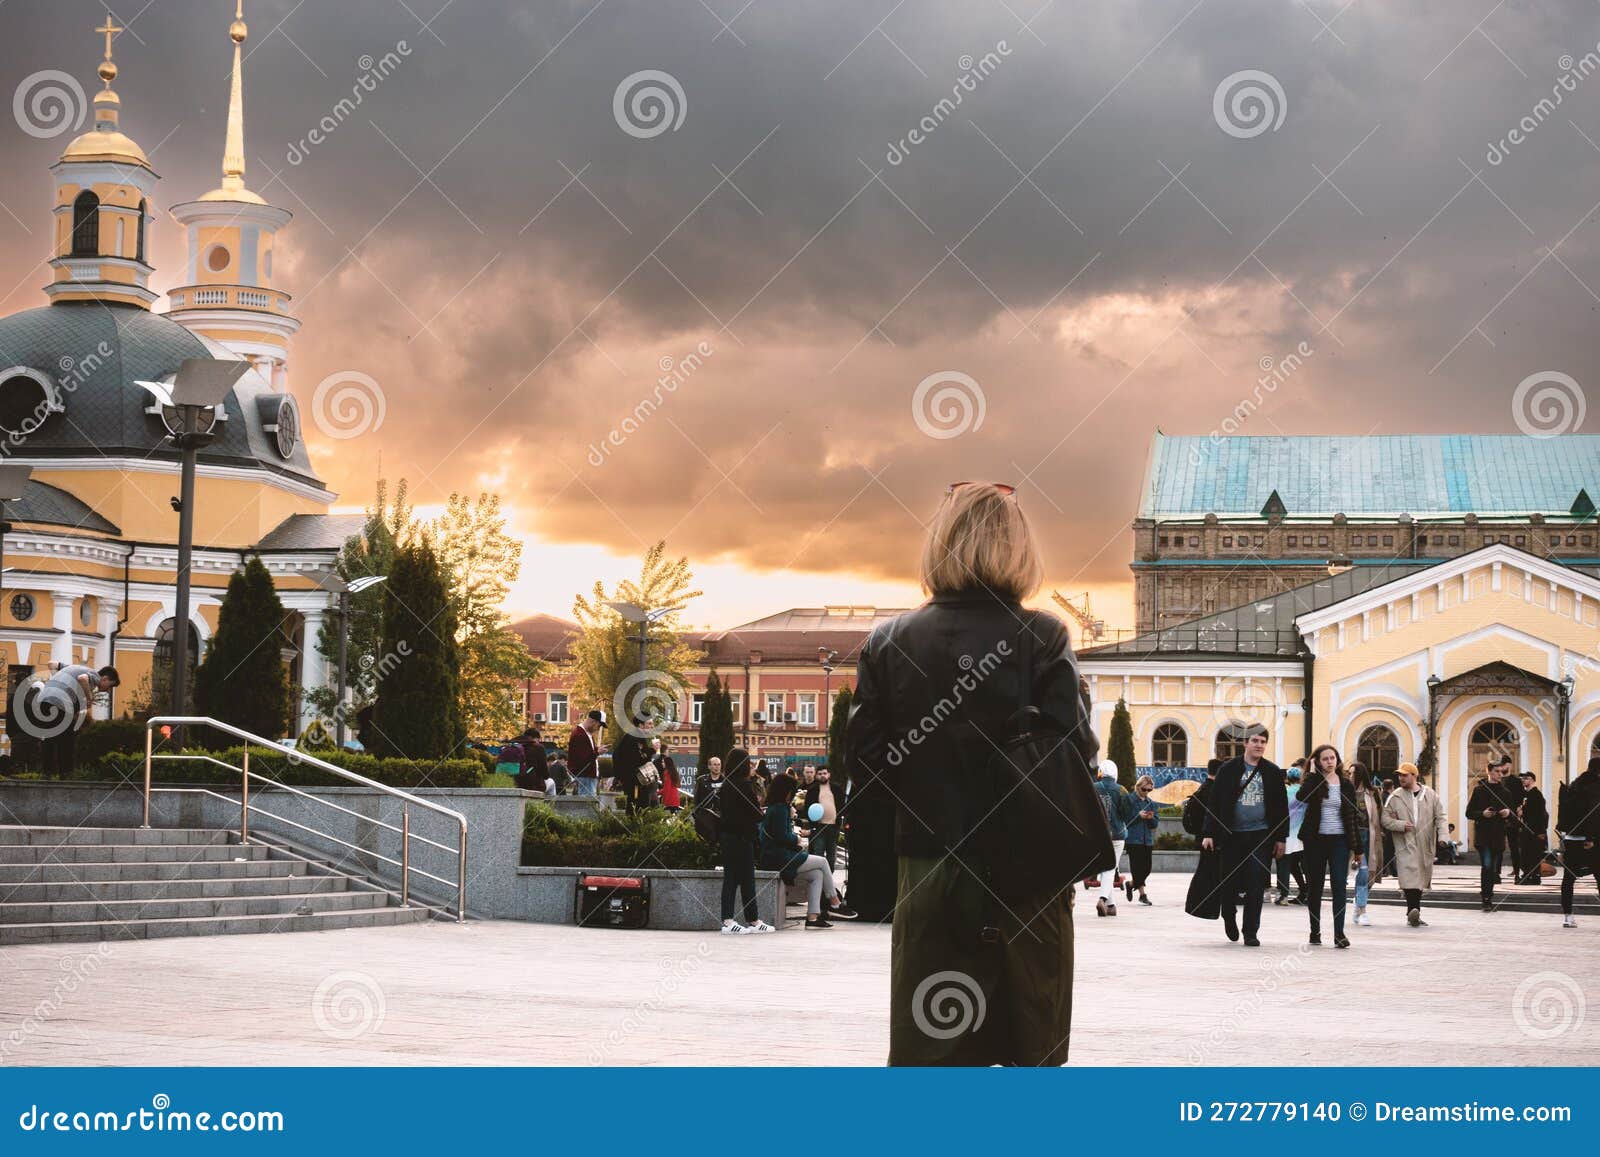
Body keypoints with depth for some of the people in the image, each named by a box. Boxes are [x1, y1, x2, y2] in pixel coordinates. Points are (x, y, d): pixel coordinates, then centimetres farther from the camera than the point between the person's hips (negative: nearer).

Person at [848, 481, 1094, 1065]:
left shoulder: (888, 642, 0)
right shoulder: (1042, 638, -7)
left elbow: (866, 771, -1)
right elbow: (1076, 755, -13)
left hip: (929, 878, 2)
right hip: (1029, 879, -1)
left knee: (924, 1050, 6)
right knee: (1034, 1052, 9)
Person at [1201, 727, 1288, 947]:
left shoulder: (1273, 772, 7)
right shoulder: (1228, 770, 3)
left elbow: (1281, 807, 9)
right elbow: (1215, 803, 2)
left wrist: (1280, 838, 5)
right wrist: (1210, 833, -4)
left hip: (1261, 836, 0)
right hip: (1232, 836, 0)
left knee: (1256, 885, -4)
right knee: (1230, 882, 7)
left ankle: (1251, 933, 1)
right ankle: (1229, 917, 35)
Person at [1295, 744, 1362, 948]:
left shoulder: (1346, 784, 6)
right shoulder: (1314, 782, 1)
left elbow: (1353, 816, 8)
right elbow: (1301, 796, -22)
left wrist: (1357, 847, 6)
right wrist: (1312, 772, -14)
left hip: (1339, 840, 0)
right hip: (1315, 840, 0)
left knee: (1339, 884, -11)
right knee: (1314, 886, 7)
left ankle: (1339, 933, -13)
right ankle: (1315, 931, 18)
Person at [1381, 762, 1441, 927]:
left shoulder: (1430, 795, 6)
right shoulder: (1395, 797, 3)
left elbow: (1440, 816, 6)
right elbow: (1385, 819, 4)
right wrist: (1401, 825, -12)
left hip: (1424, 845, 3)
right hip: (1405, 845, -3)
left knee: (1421, 878, 9)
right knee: (1410, 876, -18)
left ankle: (1413, 914, 19)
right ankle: (1414, 911, -24)